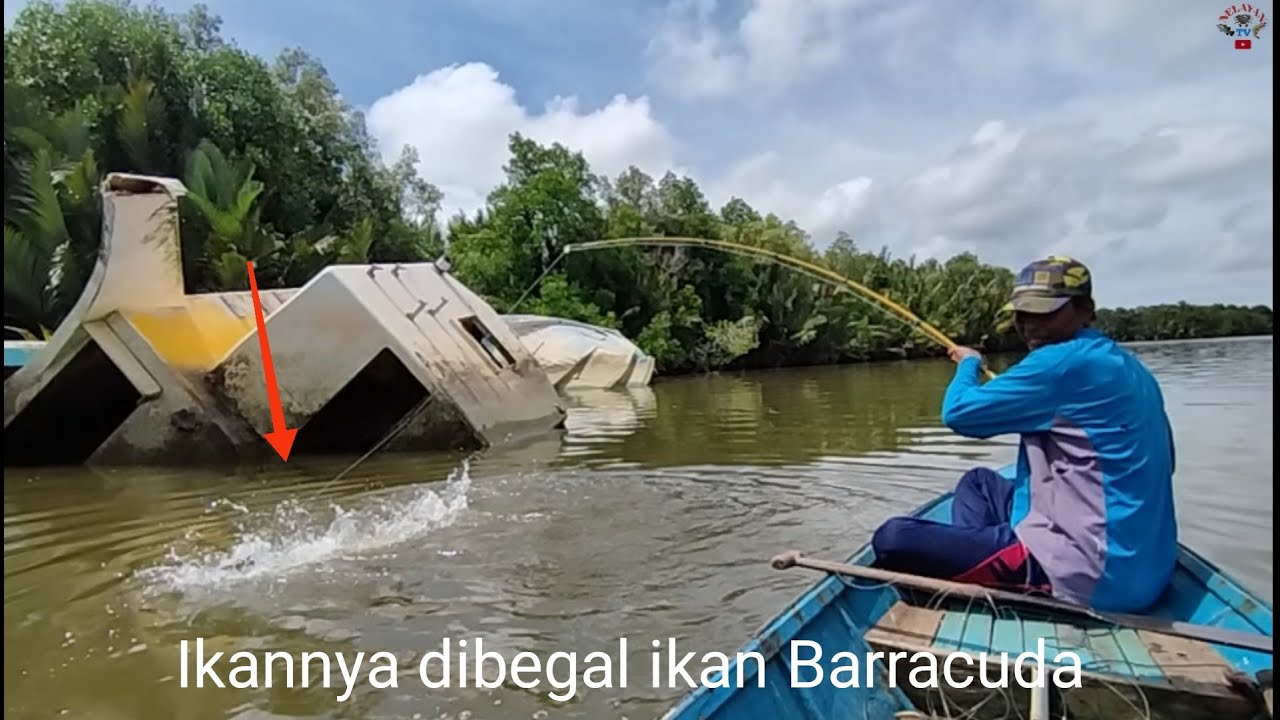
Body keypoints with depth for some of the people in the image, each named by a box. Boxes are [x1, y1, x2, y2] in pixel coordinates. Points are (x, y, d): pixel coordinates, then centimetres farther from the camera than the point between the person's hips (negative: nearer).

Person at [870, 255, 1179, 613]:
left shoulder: (1064, 361, -17)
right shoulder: (1130, 368, 12)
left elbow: (958, 412, -12)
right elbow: (1159, 463, 22)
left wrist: (969, 363, 9)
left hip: (1088, 572, -10)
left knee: (893, 539, -14)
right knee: (979, 482, 26)